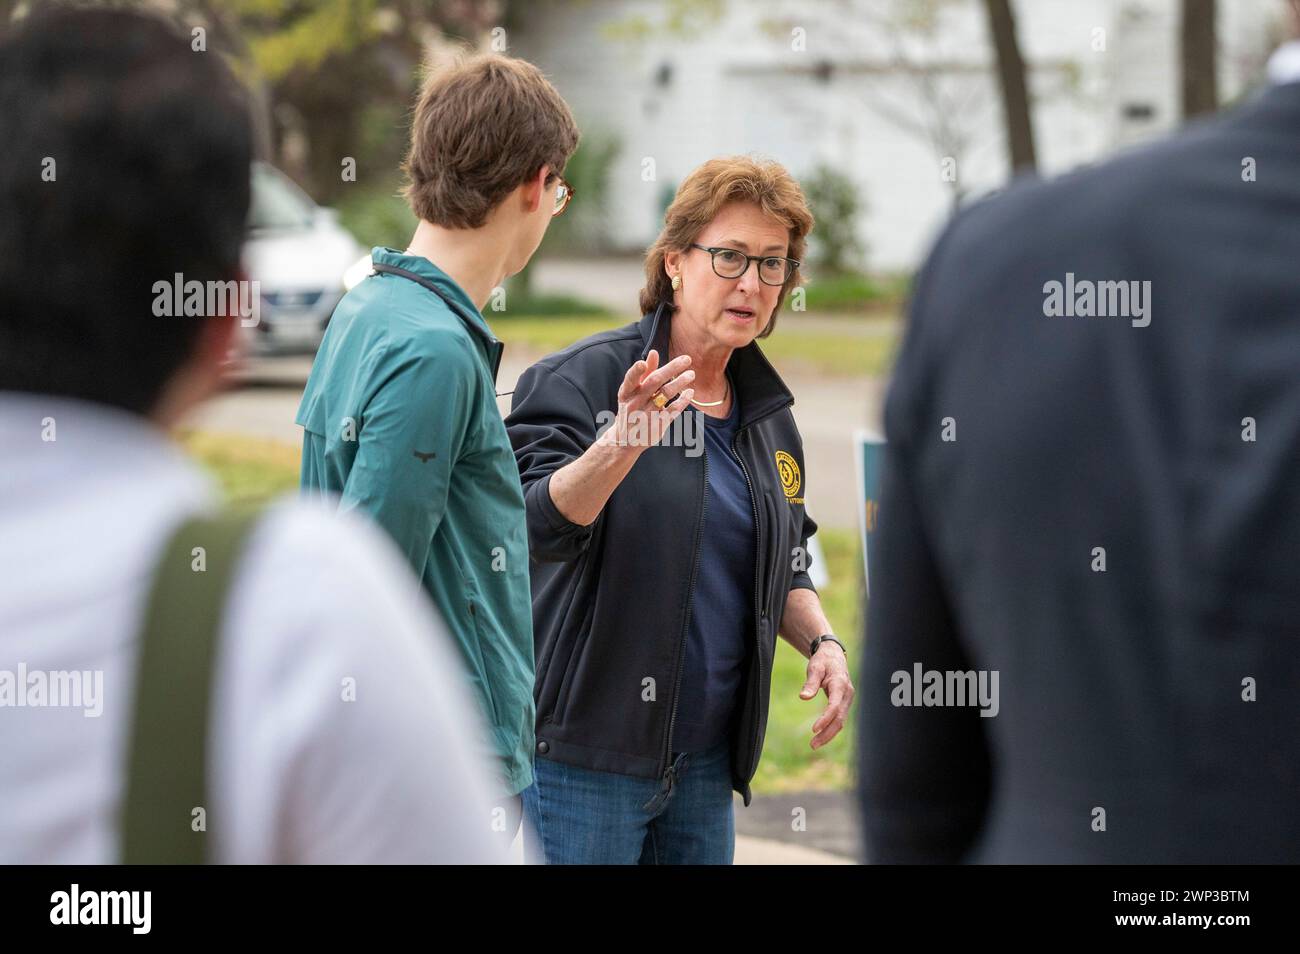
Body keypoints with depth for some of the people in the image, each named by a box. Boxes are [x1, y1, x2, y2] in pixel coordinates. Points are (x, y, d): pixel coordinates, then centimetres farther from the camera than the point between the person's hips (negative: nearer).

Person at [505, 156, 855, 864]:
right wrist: (622, 443, -39)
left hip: (709, 760, 7)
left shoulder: (768, 414, 13)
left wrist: (820, 640, 4)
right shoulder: (583, 379, -8)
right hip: (585, 756, -6)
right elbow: (539, 526, -22)